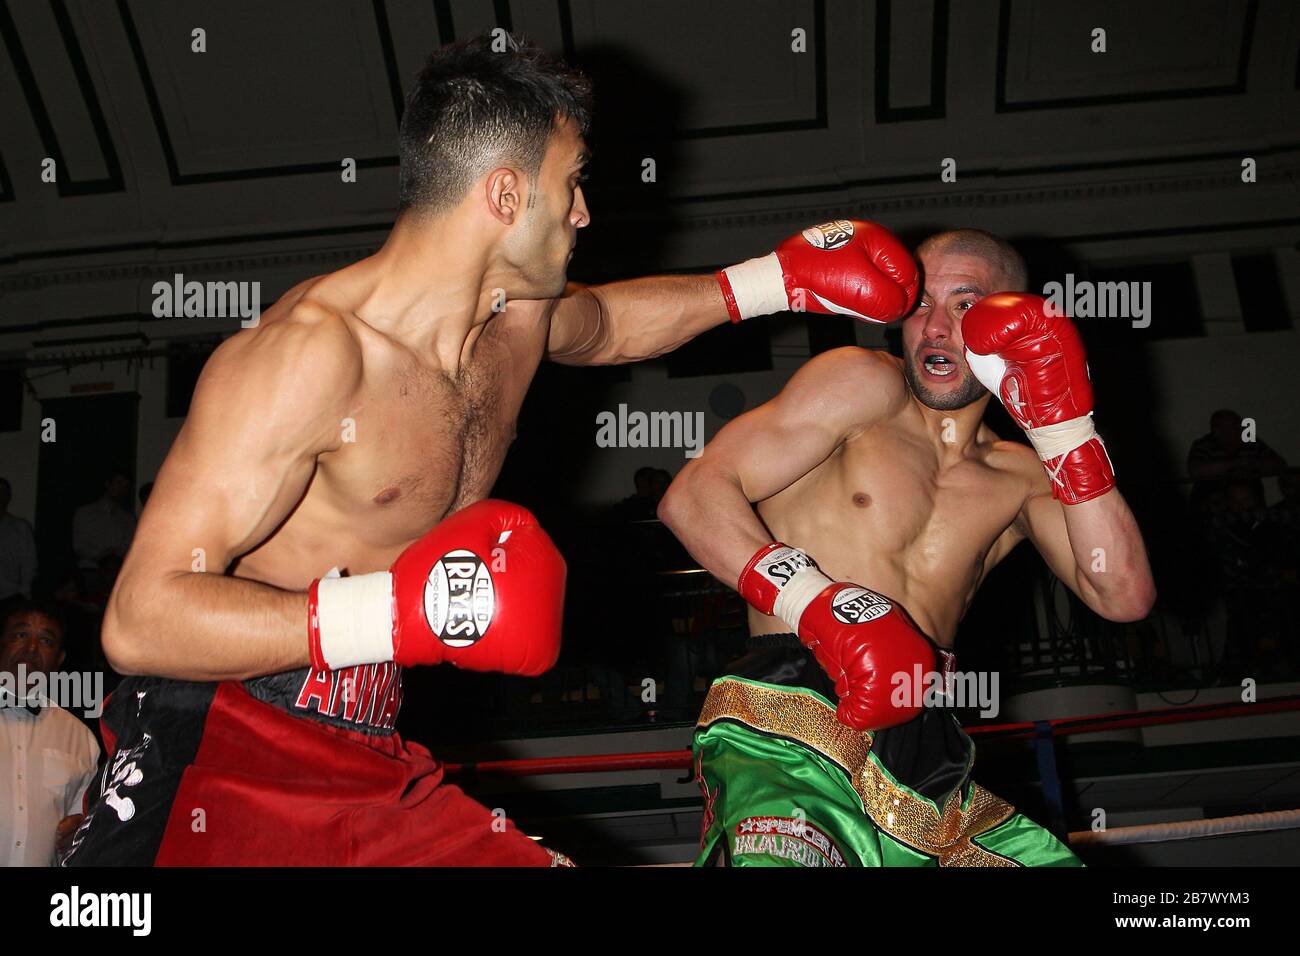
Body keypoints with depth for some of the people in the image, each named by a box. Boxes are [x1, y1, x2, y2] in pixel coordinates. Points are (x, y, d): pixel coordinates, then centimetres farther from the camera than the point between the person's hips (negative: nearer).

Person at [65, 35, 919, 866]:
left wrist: (778, 280, 29)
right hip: (218, 771, -7)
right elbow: (140, 619, -25)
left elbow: (607, 326, 31)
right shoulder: (312, 352, -23)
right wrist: (403, 608, -33)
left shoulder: (519, 318, 4)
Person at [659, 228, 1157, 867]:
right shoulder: (867, 385, 5)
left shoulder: (1020, 478, 19)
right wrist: (821, 604, -17)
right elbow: (692, 496, -4)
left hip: (925, 761, 6)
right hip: (787, 732, -6)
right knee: (780, 856, -36)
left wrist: (1065, 427, 0)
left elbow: (1124, 596, 5)